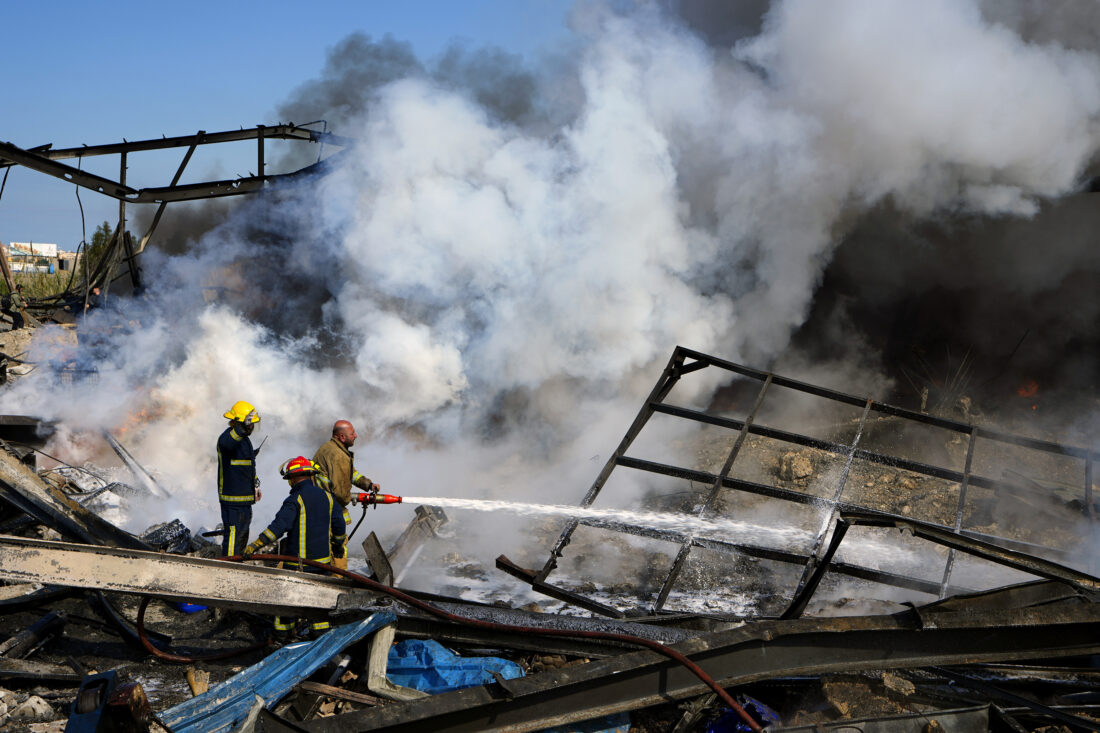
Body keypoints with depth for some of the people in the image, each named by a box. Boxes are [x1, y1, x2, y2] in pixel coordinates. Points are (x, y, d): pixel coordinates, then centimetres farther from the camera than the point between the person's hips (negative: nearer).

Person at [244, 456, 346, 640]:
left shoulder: (295, 500, -15)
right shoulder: (326, 496, 6)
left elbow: (279, 526, -25)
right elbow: (339, 524, 12)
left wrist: (256, 545, -28)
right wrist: (338, 545, 29)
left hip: (297, 558, -5)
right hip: (321, 557, 5)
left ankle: (284, 630, 14)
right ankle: (320, 628, 18)